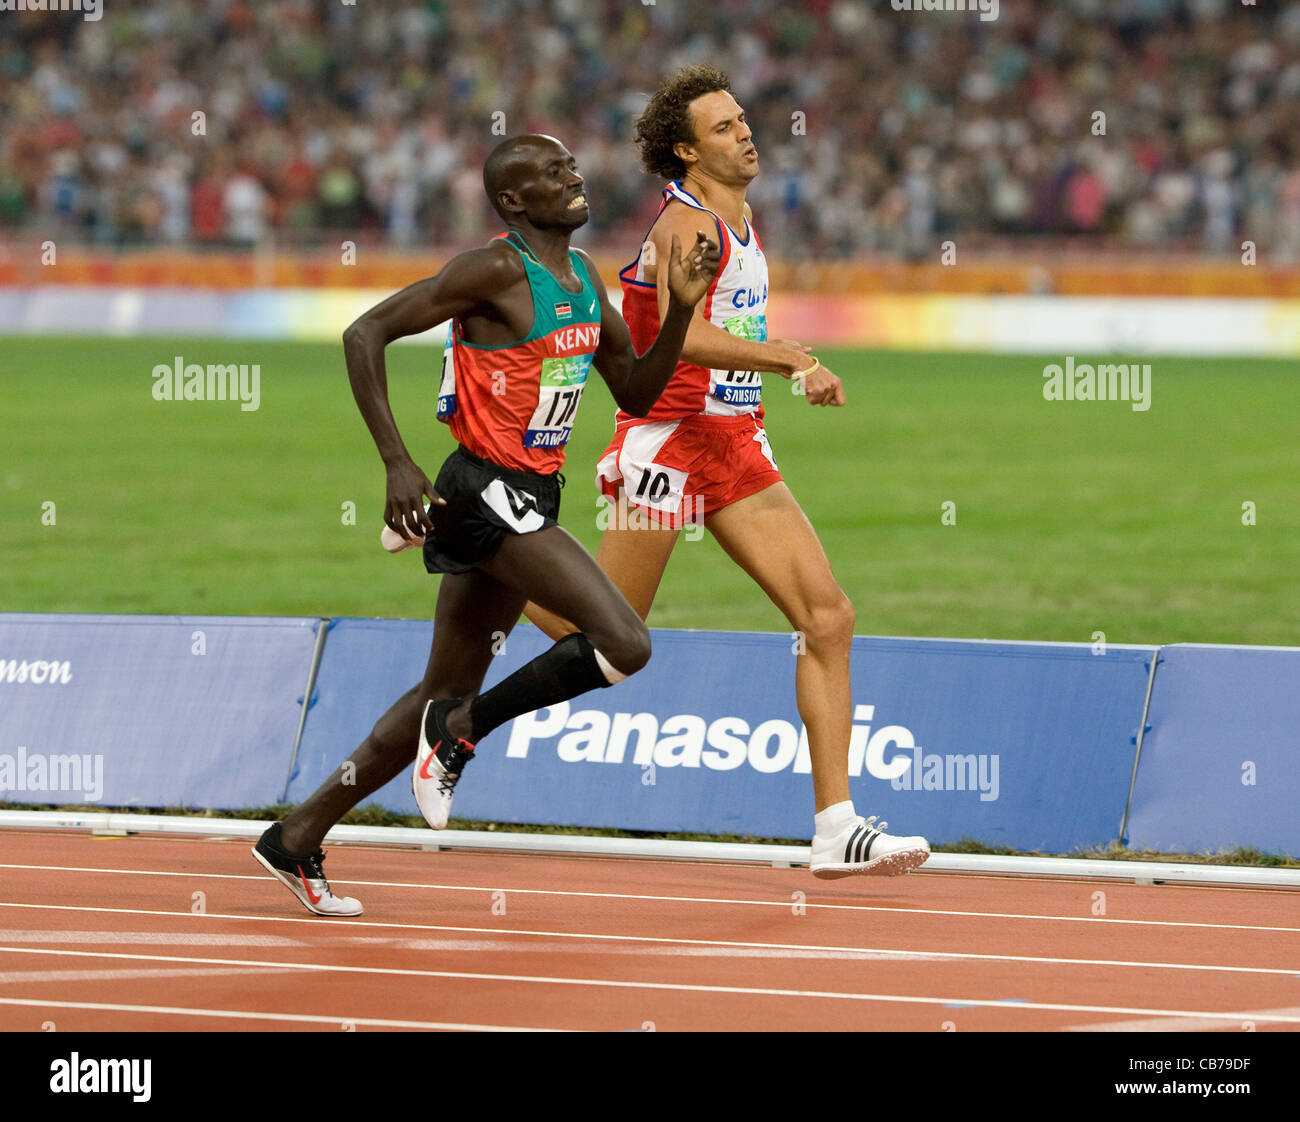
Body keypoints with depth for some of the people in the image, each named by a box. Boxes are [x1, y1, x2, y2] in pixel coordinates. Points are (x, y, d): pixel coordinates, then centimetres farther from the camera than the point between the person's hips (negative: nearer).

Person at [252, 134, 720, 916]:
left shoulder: (584, 279, 13)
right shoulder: (497, 271, -13)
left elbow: (637, 393, 17)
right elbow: (366, 335, -15)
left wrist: (682, 309, 2)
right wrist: (398, 464, -20)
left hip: (529, 499, 9)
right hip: (487, 492, -9)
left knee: (448, 696, 13)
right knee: (625, 644, -19)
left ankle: (298, 839, 20)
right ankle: (462, 732, -3)